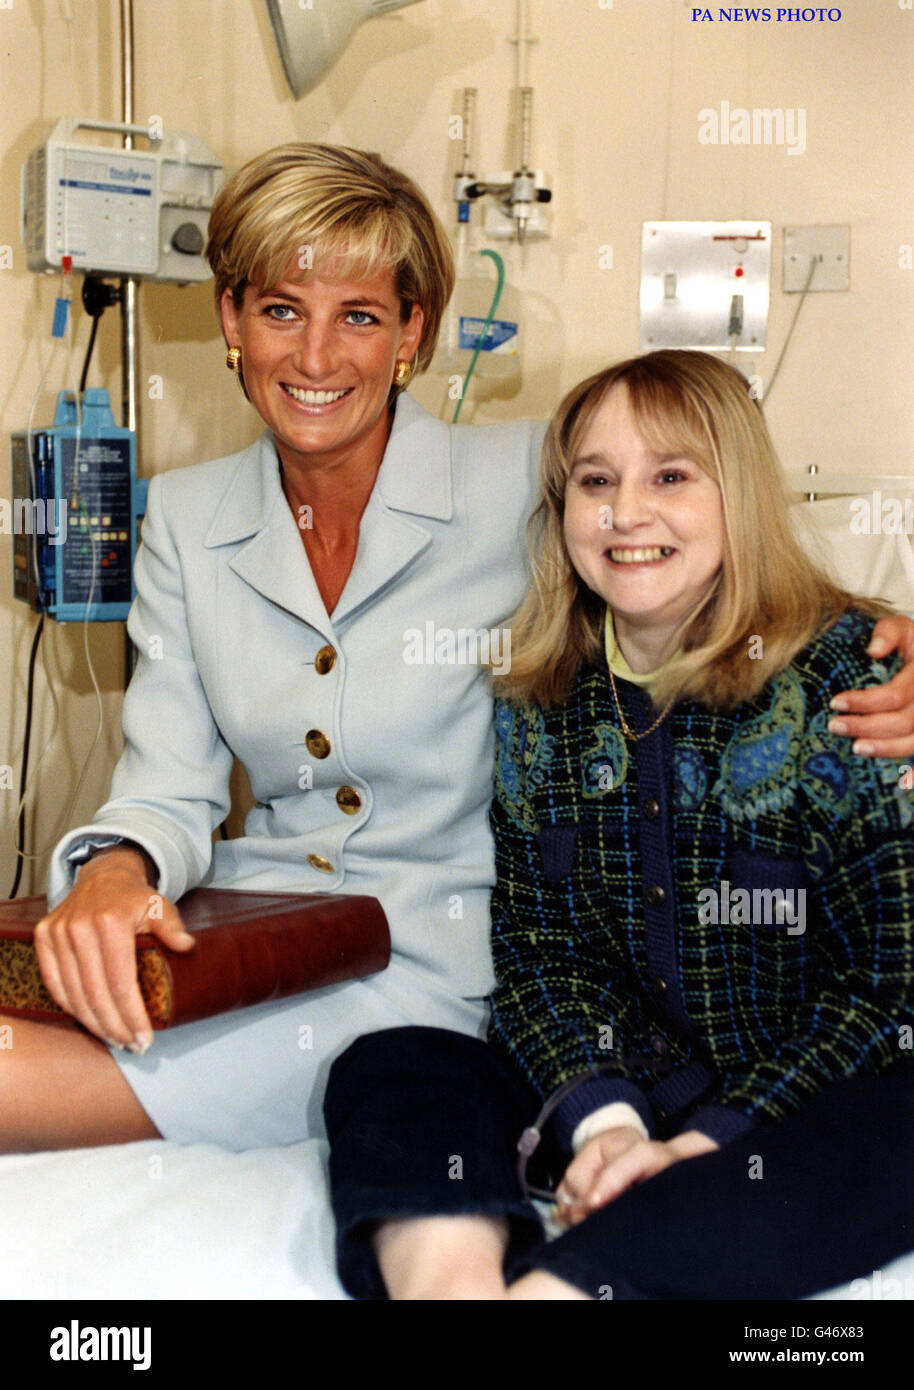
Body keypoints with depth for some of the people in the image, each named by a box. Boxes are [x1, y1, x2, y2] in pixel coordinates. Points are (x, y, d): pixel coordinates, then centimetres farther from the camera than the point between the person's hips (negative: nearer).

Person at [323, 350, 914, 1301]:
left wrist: (705, 1145, -19)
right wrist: (603, 1122, -17)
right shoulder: (540, 704, 3)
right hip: (613, 1091, 4)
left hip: (820, 1097, -3)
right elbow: (536, 948, 2)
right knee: (382, 1069, -14)